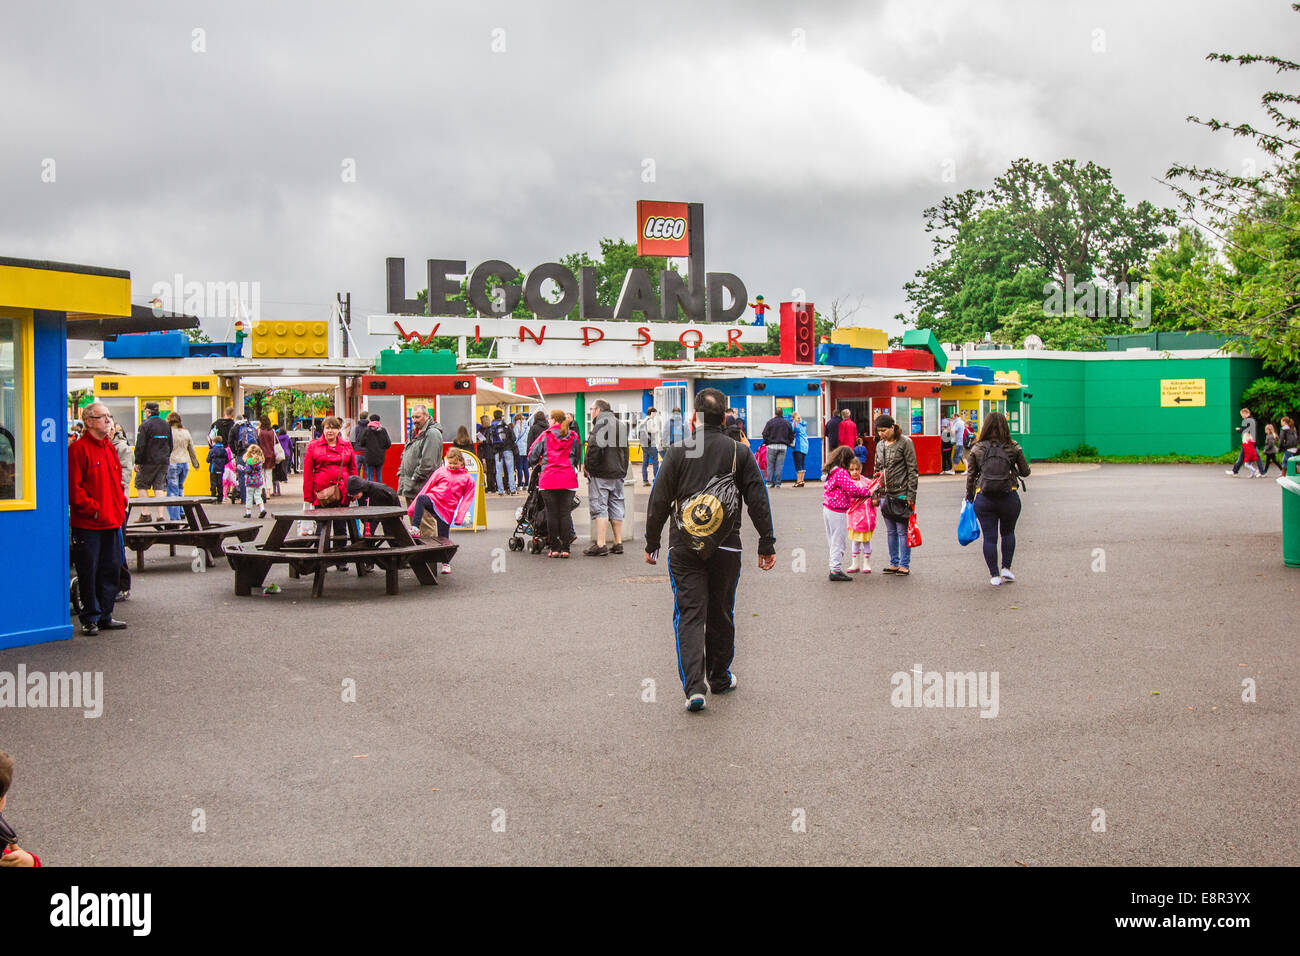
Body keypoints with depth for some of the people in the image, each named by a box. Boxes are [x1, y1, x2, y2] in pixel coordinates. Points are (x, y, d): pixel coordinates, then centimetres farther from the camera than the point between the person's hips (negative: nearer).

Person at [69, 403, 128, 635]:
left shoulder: (110, 448, 15)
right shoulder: (79, 449, -10)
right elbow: (74, 487, -14)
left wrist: (121, 505, 9)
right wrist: (93, 509, -17)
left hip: (112, 522, 8)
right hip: (88, 525, -8)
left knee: (111, 570, 11)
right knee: (89, 572, 0)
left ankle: (105, 616, 20)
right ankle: (91, 618, 9)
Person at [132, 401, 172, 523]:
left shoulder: (145, 425, -10)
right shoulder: (166, 425, 11)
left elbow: (140, 446, -12)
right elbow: (170, 445, 17)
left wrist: (137, 462, -8)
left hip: (148, 462, -5)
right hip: (164, 462, 5)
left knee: (141, 484, 8)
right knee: (160, 486, 5)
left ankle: (146, 513, 1)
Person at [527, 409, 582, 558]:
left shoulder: (545, 436, 0)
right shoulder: (573, 437, 7)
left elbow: (532, 456, 5)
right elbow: (578, 457, 16)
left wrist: (538, 463, 26)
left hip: (548, 479, -2)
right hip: (568, 480, 2)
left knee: (552, 514, 3)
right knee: (565, 513, 4)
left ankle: (554, 548, 4)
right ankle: (565, 548, 2)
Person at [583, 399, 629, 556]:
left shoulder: (601, 424, -11)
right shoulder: (621, 424, 16)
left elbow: (595, 447, -24)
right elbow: (625, 450, 20)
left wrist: (587, 465, -12)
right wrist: (623, 470, 22)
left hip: (600, 473, -8)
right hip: (618, 473, 8)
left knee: (599, 507, -6)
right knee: (616, 507, 12)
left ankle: (600, 545, -10)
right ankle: (618, 543, 16)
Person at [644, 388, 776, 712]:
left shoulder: (677, 451, -2)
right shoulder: (740, 452, 1)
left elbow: (659, 502, 0)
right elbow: (758, 501, 0)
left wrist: (651, 544, 9)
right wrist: (766, 545, 6)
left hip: (684, 546, -1)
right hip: (726, 546, 1)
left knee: (689, 614, -1)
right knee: (721, 614, 15)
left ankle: (694, 686, -13)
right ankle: (719, 679, 29)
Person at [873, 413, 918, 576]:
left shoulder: (905, 442, -6)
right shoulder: (880, 445, 12)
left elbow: (912, 470, -8)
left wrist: (911, 495, -13)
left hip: (901, 494, -6)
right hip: (885, 495, 6)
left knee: (903, 531, -3)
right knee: (891, 531, 11)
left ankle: (905, 564, 5)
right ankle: (894, 563, 19)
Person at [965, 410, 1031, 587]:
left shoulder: (977, 449, -1)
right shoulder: (1013, 448, -2)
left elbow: (970, 476, 3)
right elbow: (1025, 472, 7)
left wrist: (969, 497, 14)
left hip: (984, 498, 0)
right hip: (1009, 497, 0)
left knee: (989, 537, 6)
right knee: (1008, 532, 21)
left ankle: (994, 575, 7)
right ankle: (1006, 568, 17)